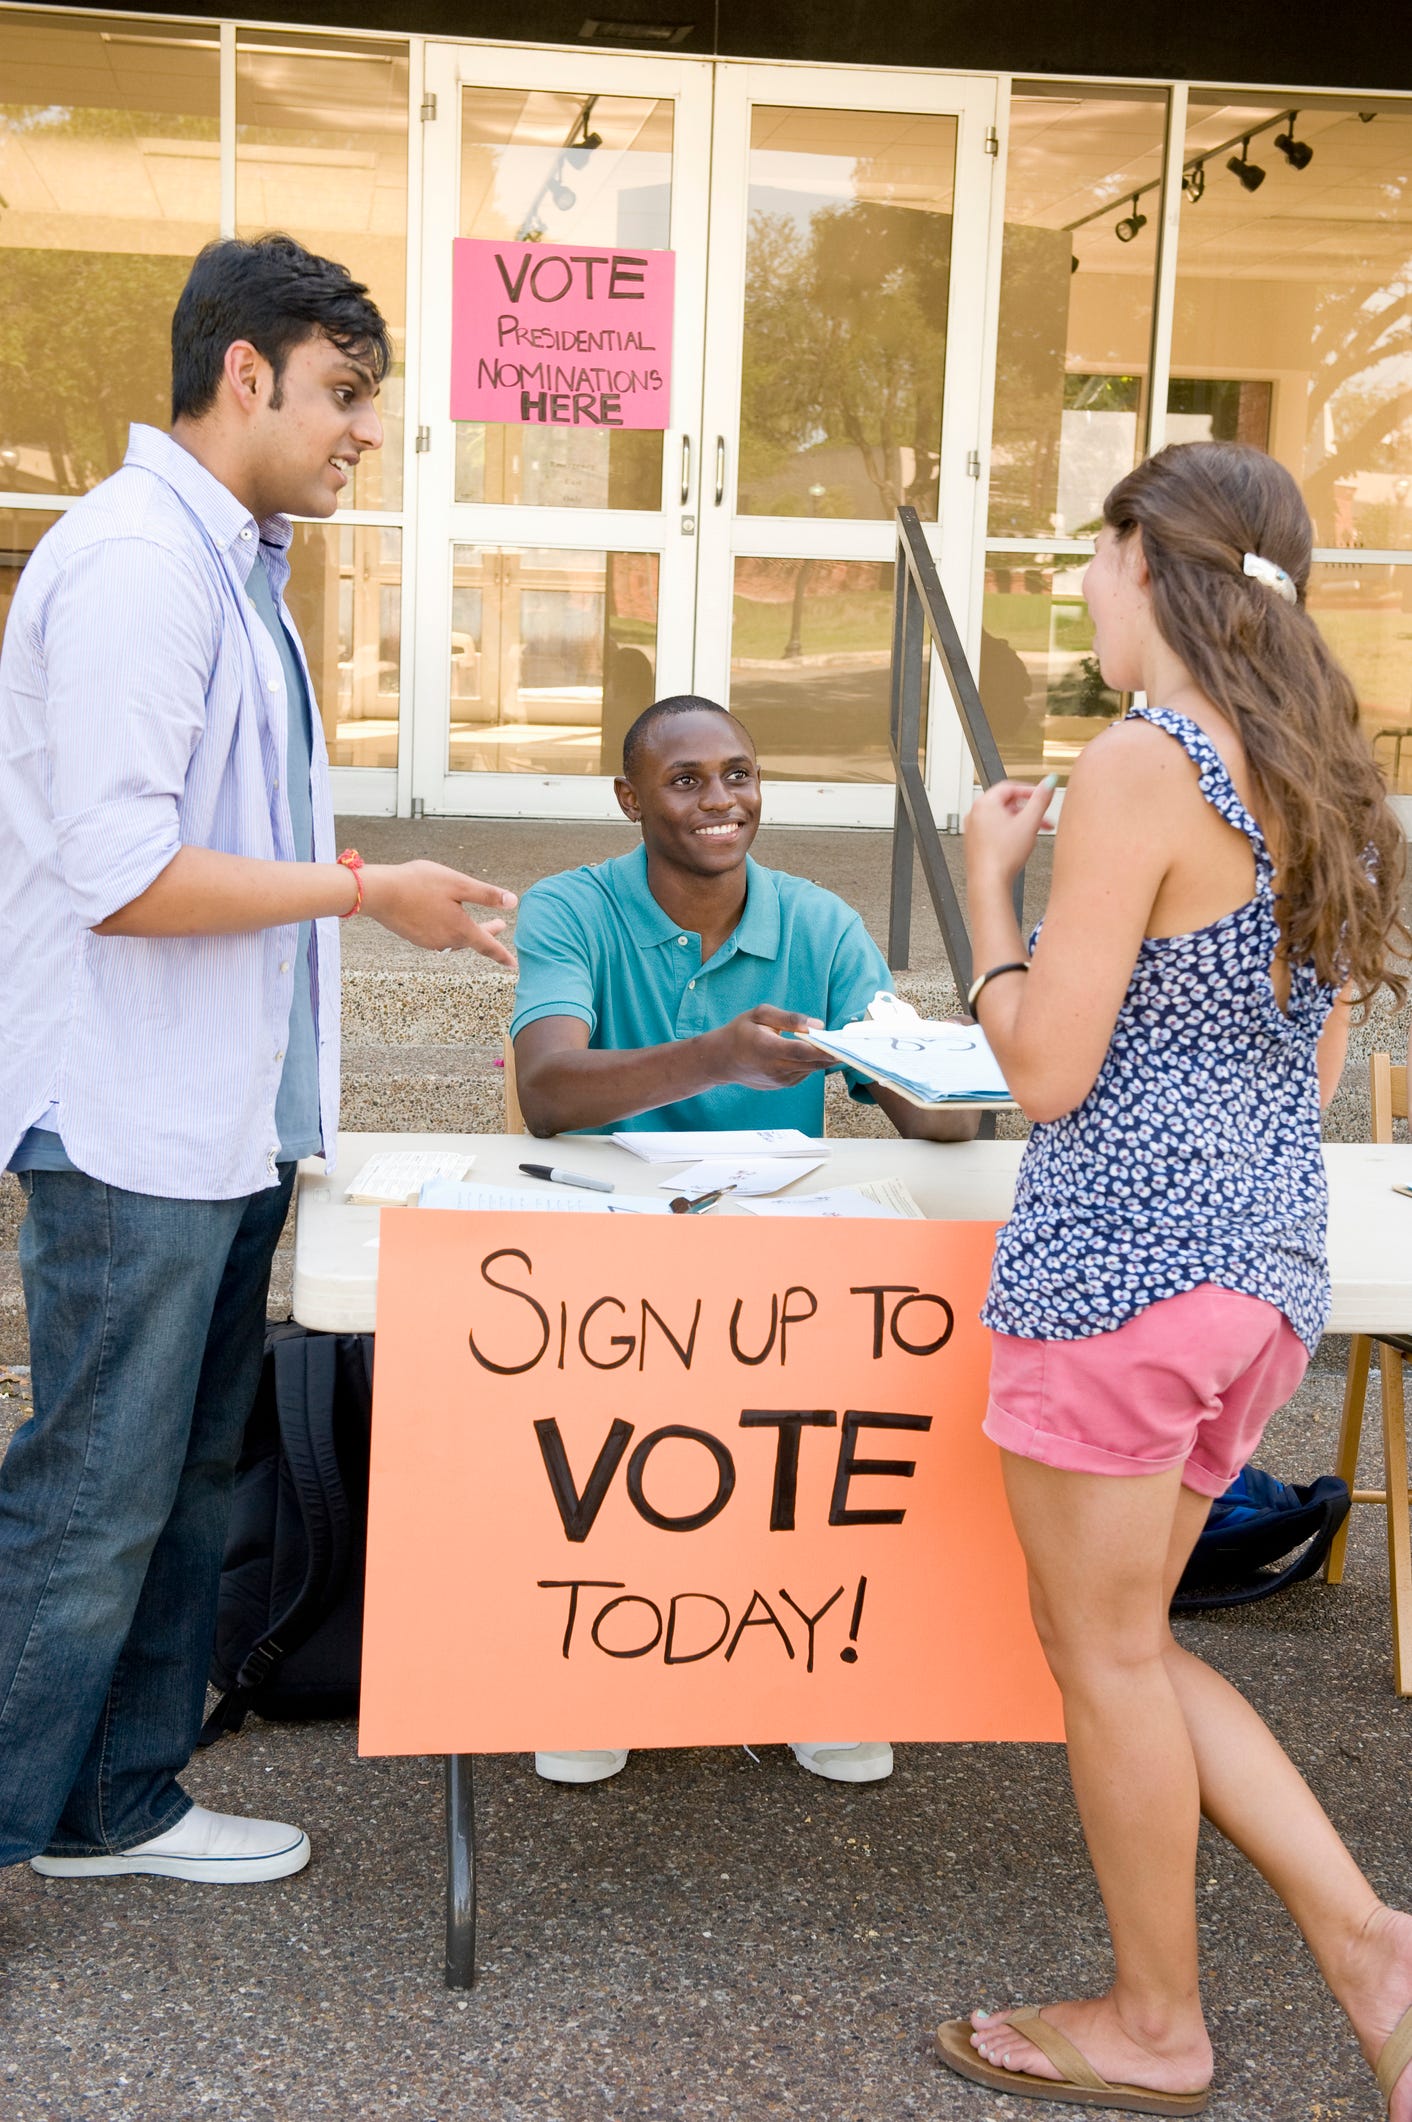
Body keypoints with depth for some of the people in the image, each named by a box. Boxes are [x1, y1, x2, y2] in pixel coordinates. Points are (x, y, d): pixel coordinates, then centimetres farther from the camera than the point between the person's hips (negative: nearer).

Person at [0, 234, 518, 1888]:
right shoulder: (134, 560, -17)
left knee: (182, 1486, 17)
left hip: (225, 1117, 10)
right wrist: (364, 893, -15)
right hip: (133, 1127, -10)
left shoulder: (229, 563, 15)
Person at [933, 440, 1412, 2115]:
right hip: (1272, 1265, 9)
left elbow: (1047, 1073, -15)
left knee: (1104, 1652, 9)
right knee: (1125, 1640, 21)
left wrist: (989, 882, -2)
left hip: (1121, 1256, -9)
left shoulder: (1143, 764, -15)